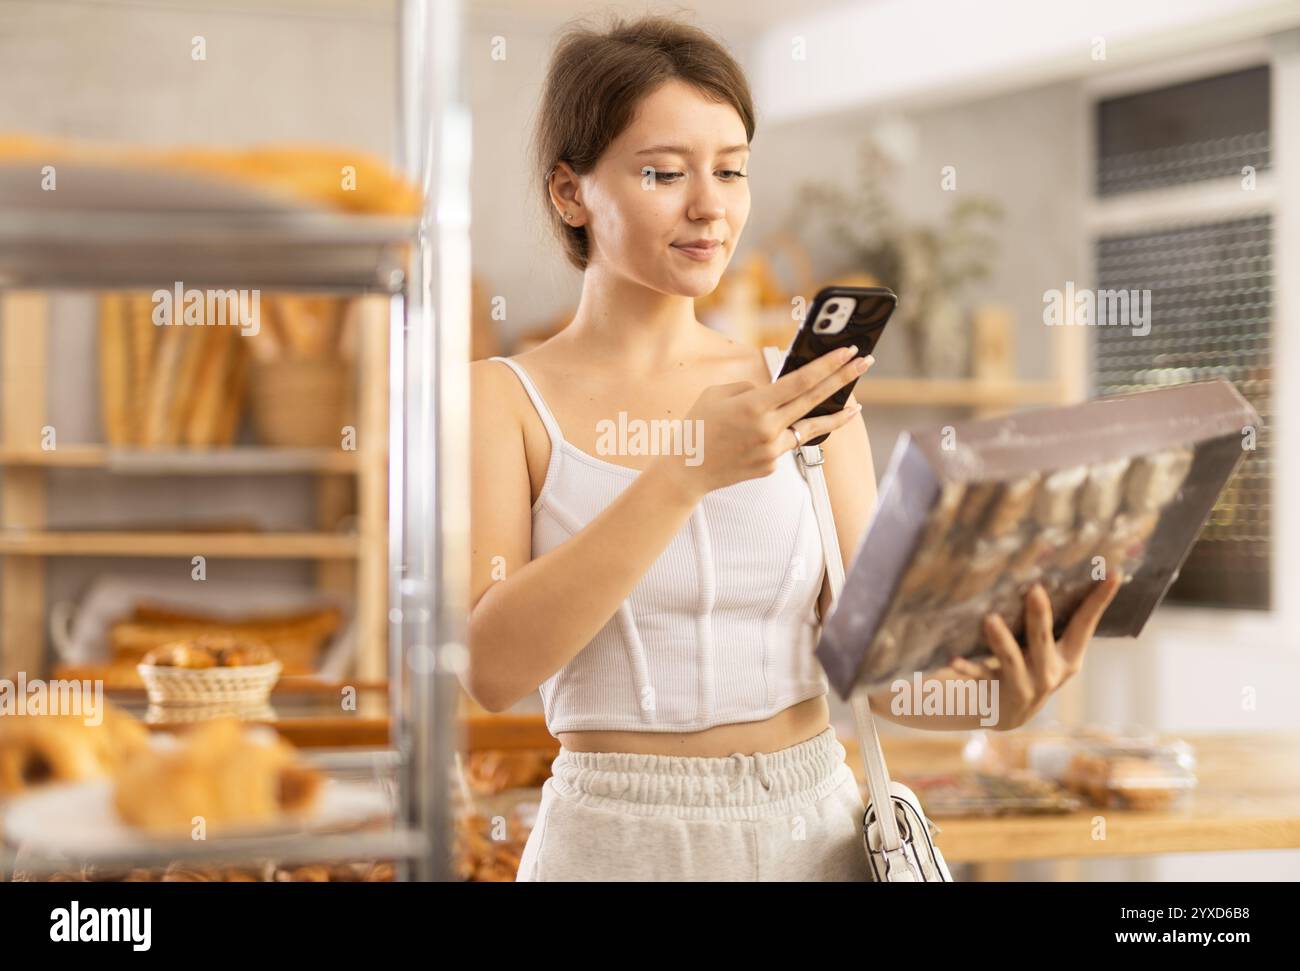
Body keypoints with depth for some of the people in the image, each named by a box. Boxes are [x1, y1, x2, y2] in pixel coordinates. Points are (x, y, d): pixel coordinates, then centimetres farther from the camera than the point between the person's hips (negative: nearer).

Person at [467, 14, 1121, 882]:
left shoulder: (806, 398, 4)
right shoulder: (500, 401, -5)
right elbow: (490, 667, -18)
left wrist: (996, 696, -20)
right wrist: (690, 470, -25)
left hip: (823, 832, 3)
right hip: (622, 842, -3)